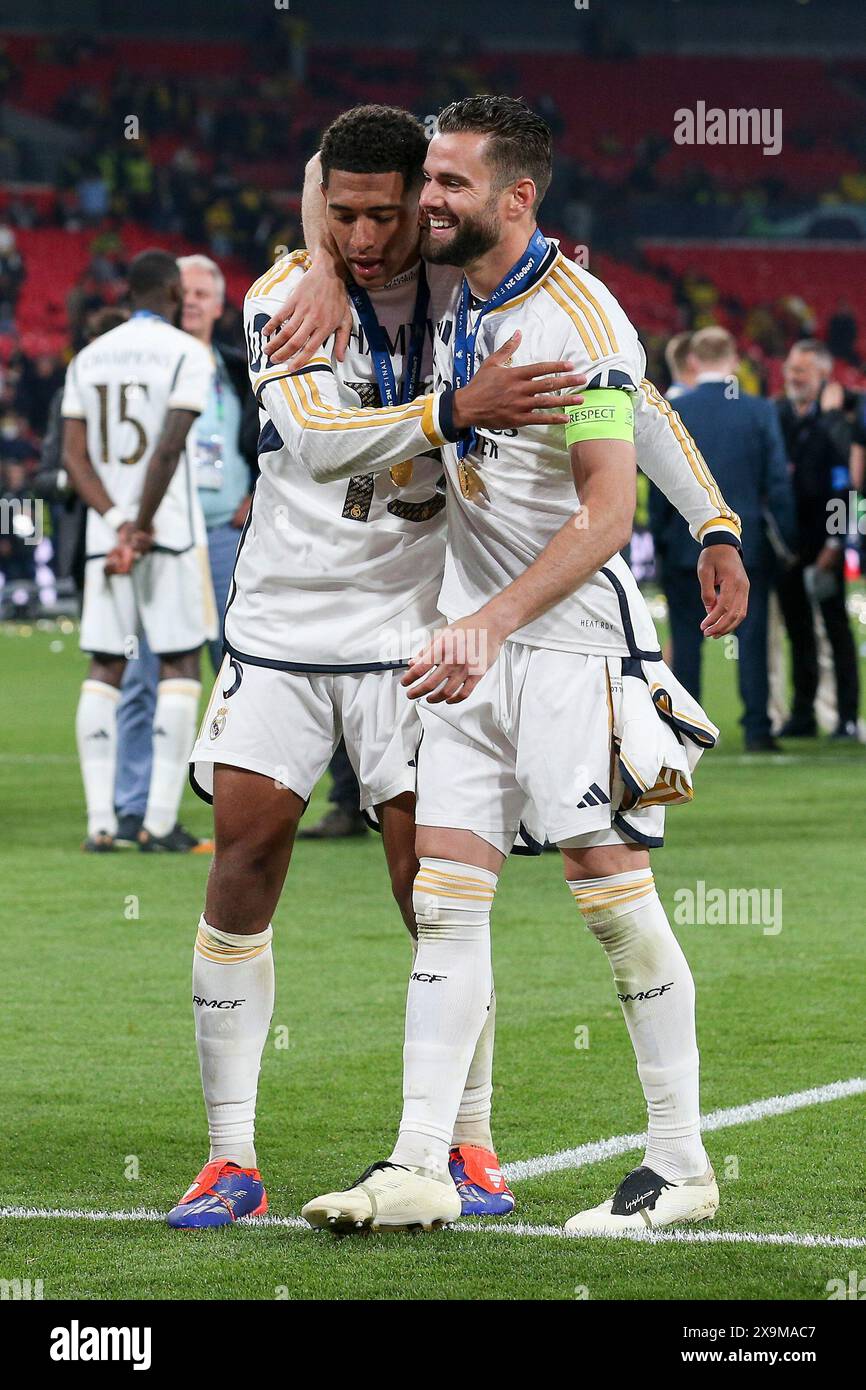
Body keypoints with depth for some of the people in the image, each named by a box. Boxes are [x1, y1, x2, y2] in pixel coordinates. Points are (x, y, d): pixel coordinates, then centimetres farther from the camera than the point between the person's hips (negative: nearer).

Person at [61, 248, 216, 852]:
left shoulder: (89, 358, 12)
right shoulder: (187, 354, -5)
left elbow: (74, 455, 3)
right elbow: (170, 448, -14)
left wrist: (117, 524, -4)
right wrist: (142, 526, -10)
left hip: (104, 536, 5)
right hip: (173, 532, -5)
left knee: (104, 669, 5)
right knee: (179, 665, 1)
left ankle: (100, 821, -2)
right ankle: (160, 820, -6)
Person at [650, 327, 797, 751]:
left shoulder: (670, 413, -3)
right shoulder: (760, 413, -3)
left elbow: (658, 482, -1)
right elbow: (778, 481, -2)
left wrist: (659, 539, 7)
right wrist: (789, 539, 6)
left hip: (686, 543, 0)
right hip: (748, 543, 0)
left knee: (686, 640, 5)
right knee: (752, 637, 3)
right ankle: (757, 728, 0)